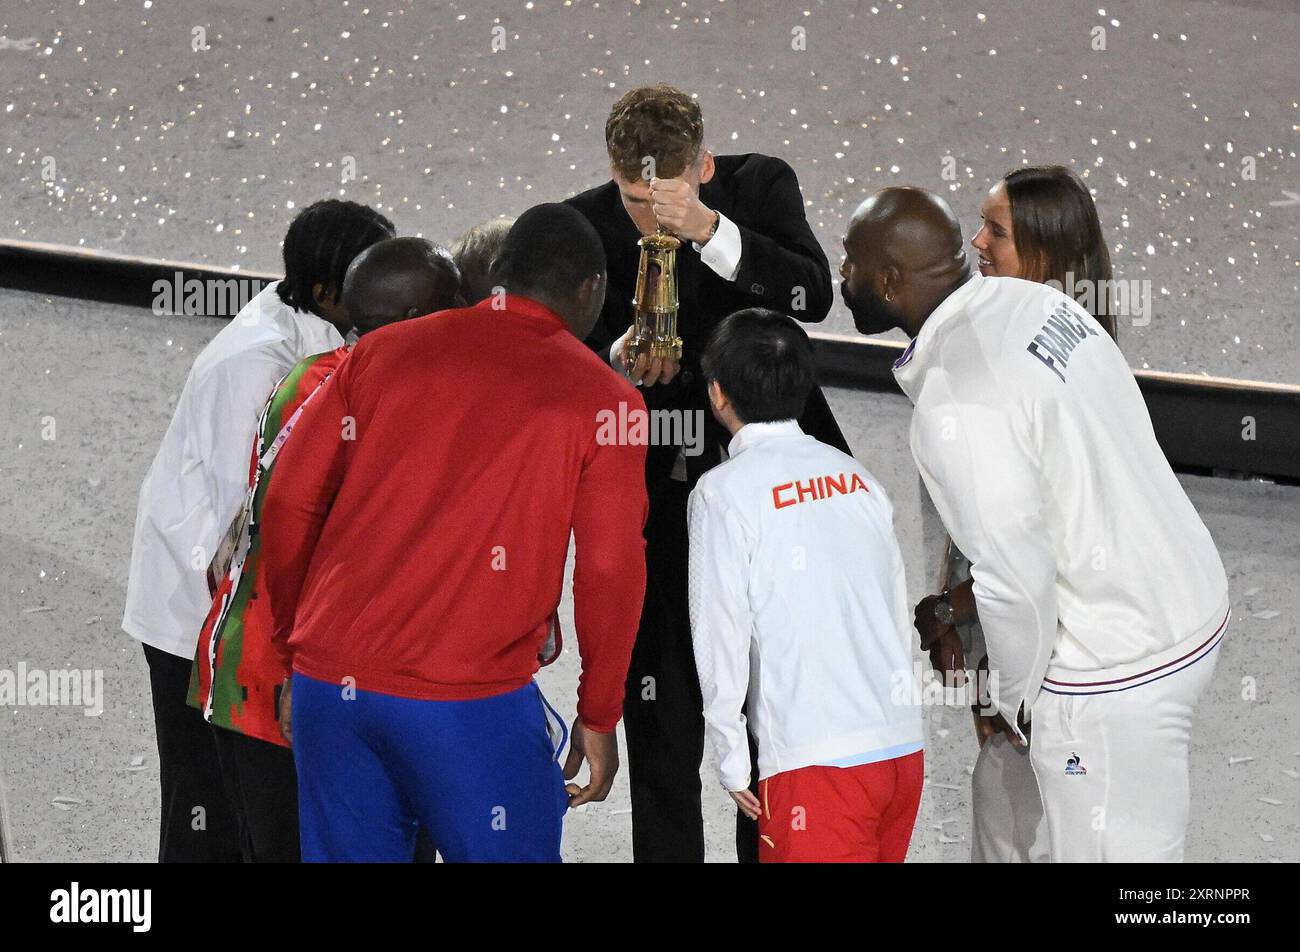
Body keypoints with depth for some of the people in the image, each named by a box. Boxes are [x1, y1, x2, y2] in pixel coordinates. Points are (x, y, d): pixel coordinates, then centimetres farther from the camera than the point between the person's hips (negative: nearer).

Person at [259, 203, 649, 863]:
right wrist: (598, 716, 9)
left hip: (327, 683, 4)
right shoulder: (602, 399, 2)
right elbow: (610, 572, -2)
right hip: (469, 702, -4)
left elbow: (290, 503, 10)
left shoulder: (383, 351, 11)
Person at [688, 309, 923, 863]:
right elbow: (897, 606, 15)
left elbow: (722, 635, -7)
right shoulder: (854, 475, 12)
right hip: (903, 746, 6)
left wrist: (732, 764, 0)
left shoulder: (723, 492, -5)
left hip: (814, 757, -6)